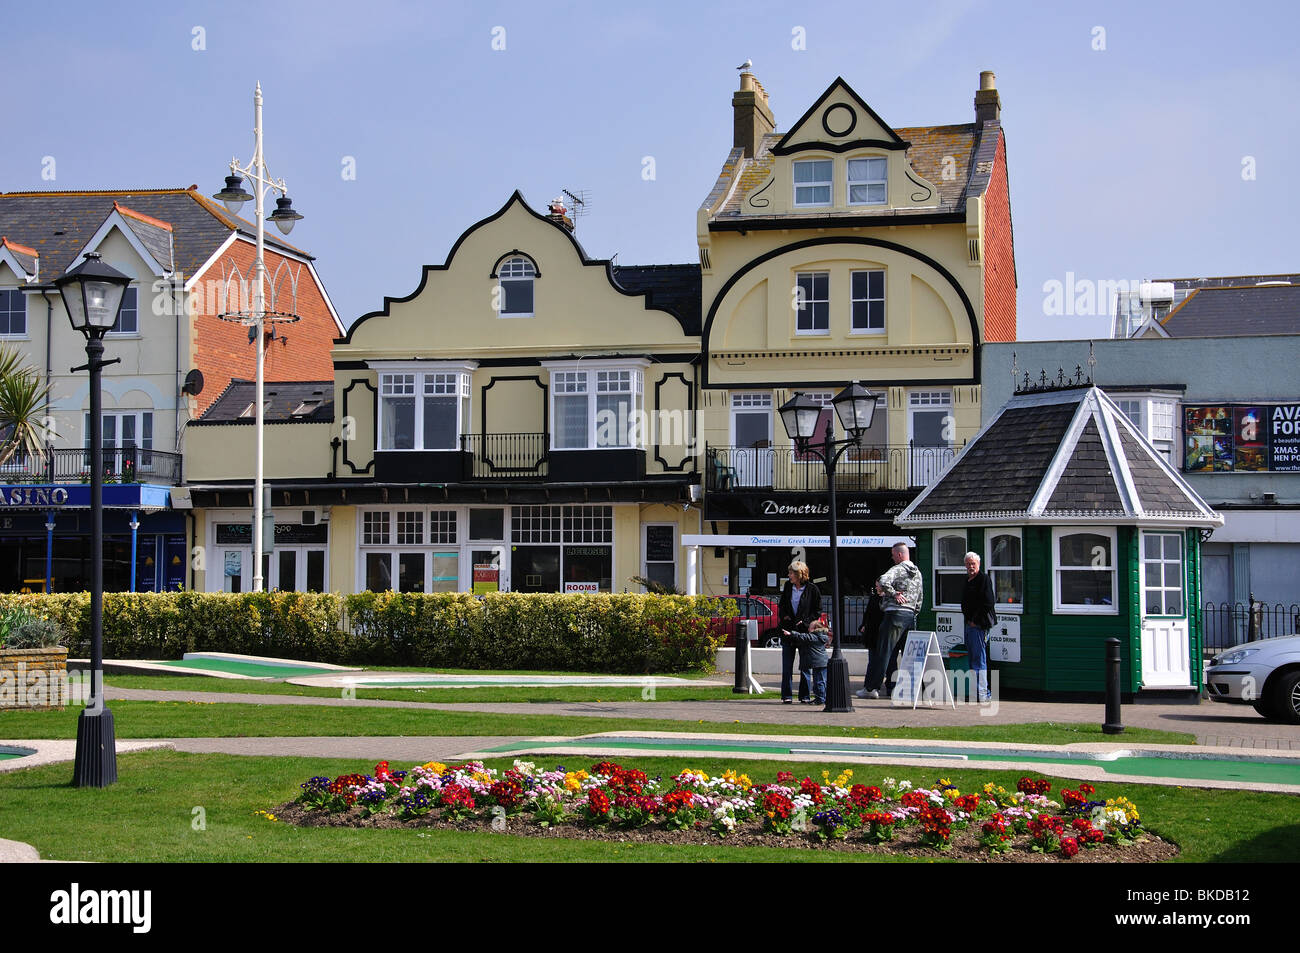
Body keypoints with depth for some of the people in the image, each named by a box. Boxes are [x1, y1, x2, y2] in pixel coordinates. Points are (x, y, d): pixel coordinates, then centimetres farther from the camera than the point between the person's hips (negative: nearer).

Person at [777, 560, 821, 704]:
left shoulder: (812, 589, -5)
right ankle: (787, 696, 9)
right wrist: (784, 616, 2)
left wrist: (805, 621, -10)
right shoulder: (788, 587, 7)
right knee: (787, 666, 3)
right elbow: (781, 605, 20)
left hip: (805, 631, -4)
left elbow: (817, 611, 1)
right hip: (788, 630, 4)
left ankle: (804, 696, 9)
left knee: (805, 666, 2)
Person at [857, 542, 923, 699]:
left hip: (895, 613, -7)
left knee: (883, 651, -6)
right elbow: (920, 597, 22)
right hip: (911, 615, 8)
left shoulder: (898, 569, -8)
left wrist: (893, 593, -14)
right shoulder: (917, 572, 17)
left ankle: (871, 688, -5)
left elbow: (883, 581, -28)